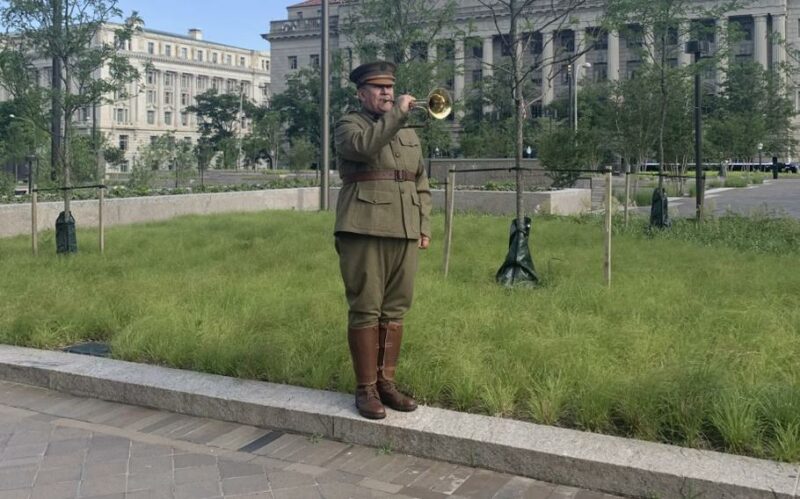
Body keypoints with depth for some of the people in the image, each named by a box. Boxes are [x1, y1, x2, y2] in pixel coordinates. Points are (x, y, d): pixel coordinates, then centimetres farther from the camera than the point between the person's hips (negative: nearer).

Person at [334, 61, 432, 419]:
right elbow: (364, 145, -21)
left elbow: (421, 183, 21)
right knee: (365, 309, -4)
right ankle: (365, 388, 4)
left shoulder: (408, 132, 21)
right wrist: (397, 113, -17)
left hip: (404, 231, 6)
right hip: (364, 229, -5)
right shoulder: (349, 125, 3)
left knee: (395, 310, 7)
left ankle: (386, 381, 16)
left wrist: (424, 226, 13)